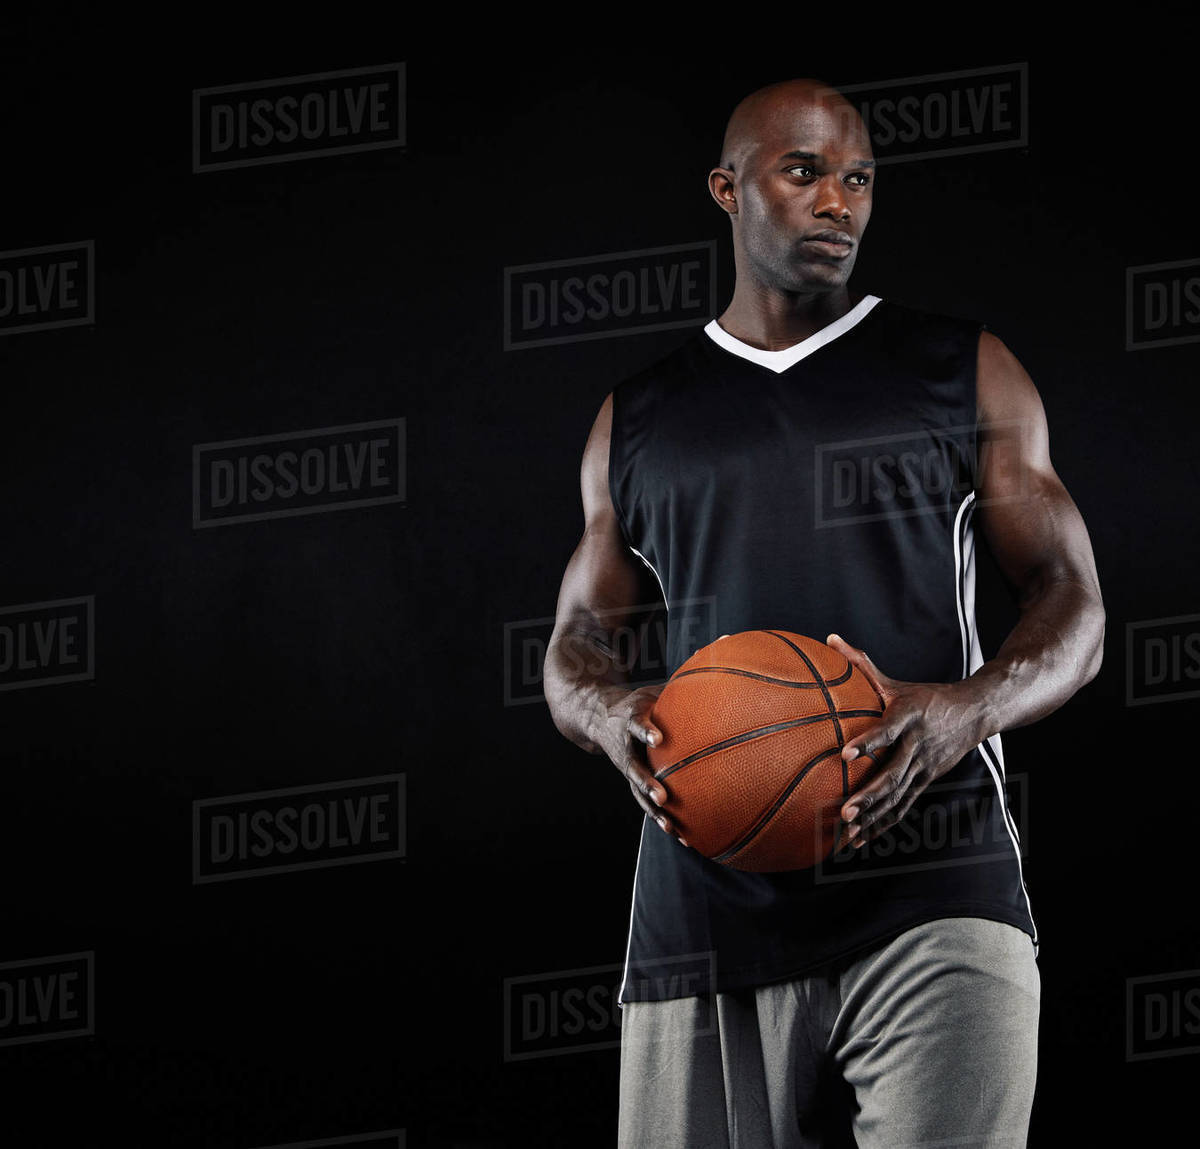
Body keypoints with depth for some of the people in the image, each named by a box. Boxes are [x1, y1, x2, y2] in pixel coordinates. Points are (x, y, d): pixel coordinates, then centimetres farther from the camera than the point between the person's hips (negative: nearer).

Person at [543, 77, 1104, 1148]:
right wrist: (612, 714, -5)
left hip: (931, 891, -2)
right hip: (712, 900, 2)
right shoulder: (637, 419, 19)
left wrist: (963, 711, -13)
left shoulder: (966, 374, 13)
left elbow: (1073, 613, 9)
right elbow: (577, 646, 21)